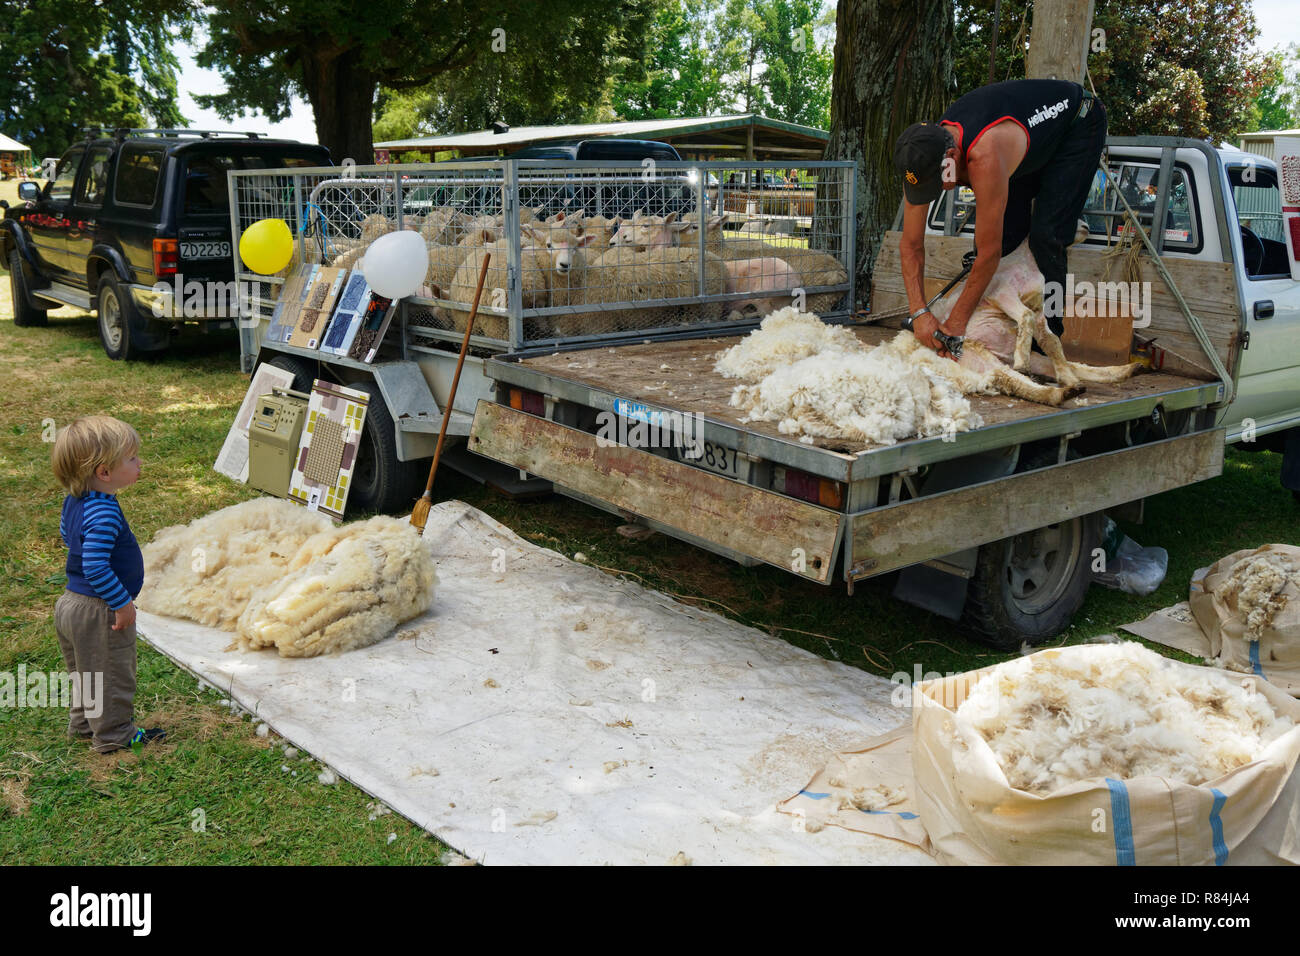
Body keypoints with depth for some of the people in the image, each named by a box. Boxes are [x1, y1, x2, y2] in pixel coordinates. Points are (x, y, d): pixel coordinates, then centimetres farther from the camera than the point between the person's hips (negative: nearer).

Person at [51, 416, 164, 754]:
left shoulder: (75, 500, 0)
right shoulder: (104, 514, -31)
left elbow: (65, 532, 20)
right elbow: (95, 567, -34)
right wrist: (122, 604, -25)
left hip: (74, 602, 10)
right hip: (99, 611, -10)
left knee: (86, 670, 25)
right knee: (110, 673, 8)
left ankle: (84, 723, 41)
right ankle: (113, 735, 22)